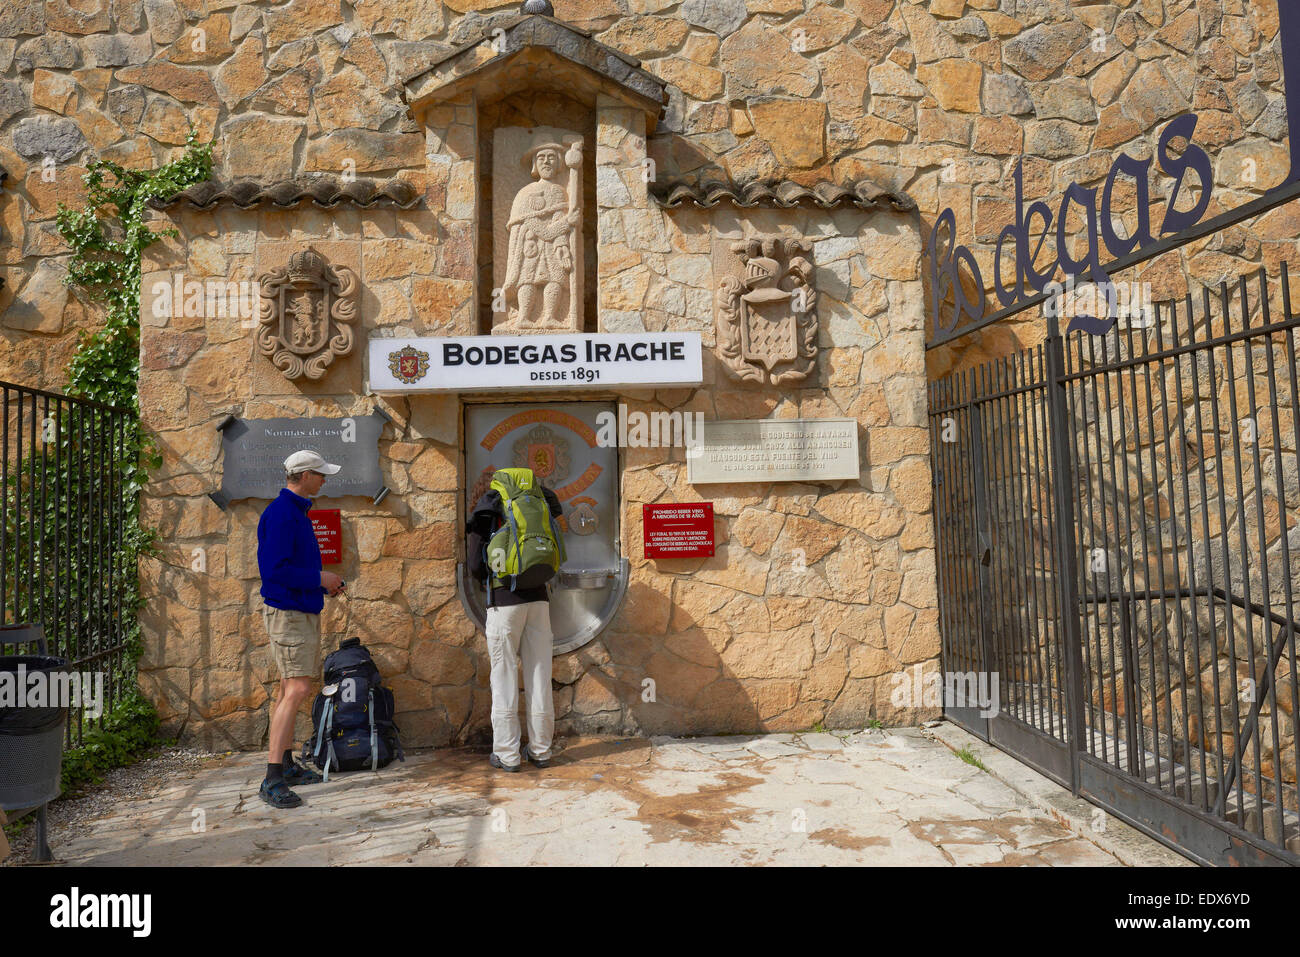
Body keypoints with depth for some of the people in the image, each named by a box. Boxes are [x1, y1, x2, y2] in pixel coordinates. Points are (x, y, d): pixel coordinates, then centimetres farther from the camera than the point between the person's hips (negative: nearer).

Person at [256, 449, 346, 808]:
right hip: (287, 612, -11)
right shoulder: (279, 513, -17)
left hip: (304, 610, 11)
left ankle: (286, 765, 24)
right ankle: (272, 780, -12)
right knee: (297, 689, -15)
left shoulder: (296, 512, 16)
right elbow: (273, 569, -24)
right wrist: (319, 579, -15)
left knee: (289, 689, 15)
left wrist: (324, 584, 11)